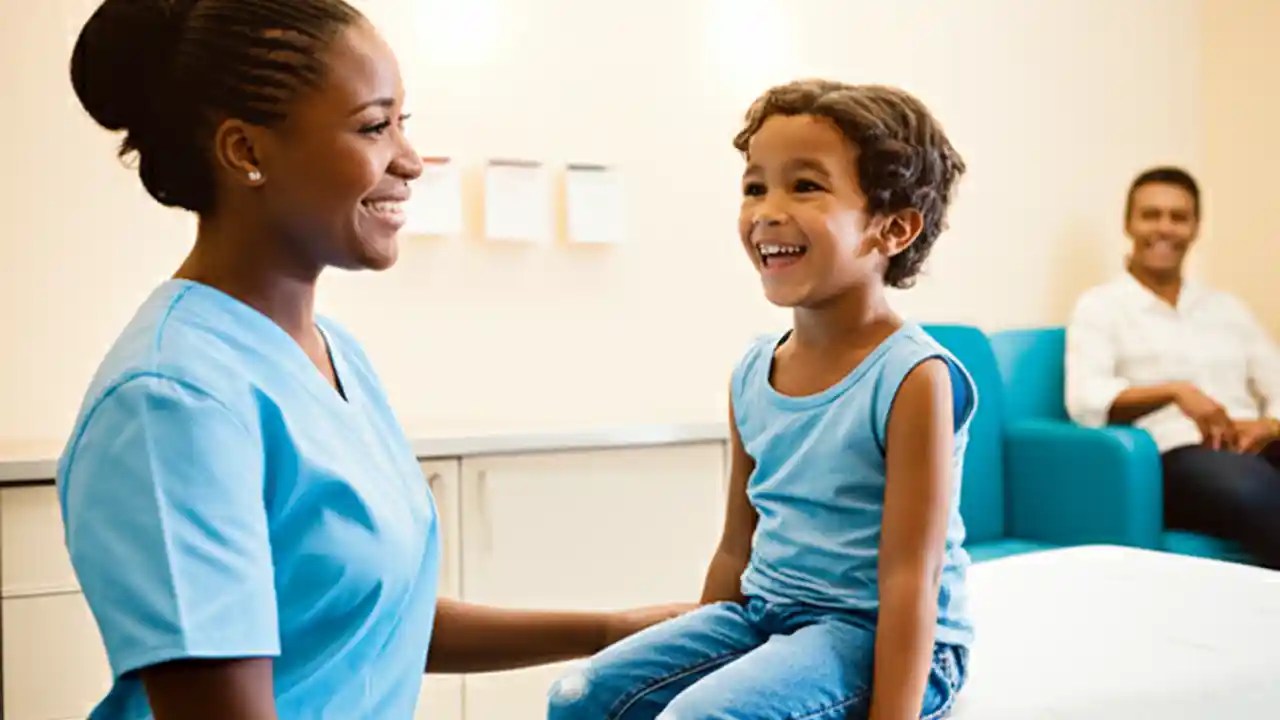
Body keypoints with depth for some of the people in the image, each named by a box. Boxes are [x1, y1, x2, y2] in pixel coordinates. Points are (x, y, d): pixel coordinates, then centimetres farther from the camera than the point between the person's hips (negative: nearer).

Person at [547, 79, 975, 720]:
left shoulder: (912, 377, -17)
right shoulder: (752, 374, 4)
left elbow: (909, 577, -18)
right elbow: (736, 548, 12)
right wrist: (693, 649, 15)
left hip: (875, 633, -7)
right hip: (764, 612, 7)